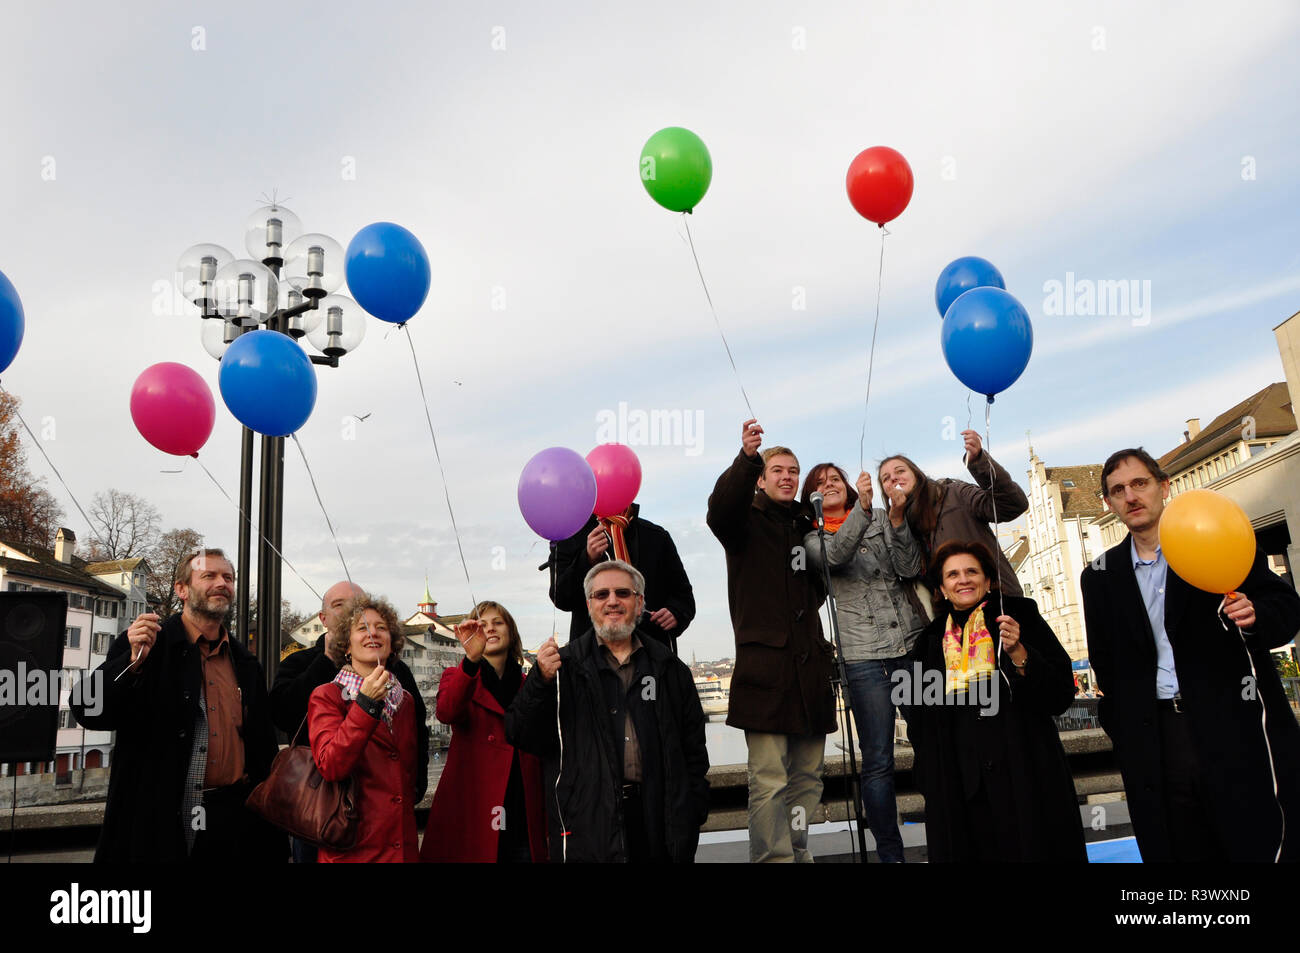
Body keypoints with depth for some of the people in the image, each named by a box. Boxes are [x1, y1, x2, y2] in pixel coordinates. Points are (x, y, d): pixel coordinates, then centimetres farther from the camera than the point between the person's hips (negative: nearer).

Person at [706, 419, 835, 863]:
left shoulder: (806, 527, 19)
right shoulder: (746, 522, 2)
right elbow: (720, 510, -23)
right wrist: (746, 457, -39)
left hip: (809, 665, 6)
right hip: (765, 664, -6)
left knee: (807, 777, 11)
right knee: (769, 780, -8)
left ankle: (797, 854, 22)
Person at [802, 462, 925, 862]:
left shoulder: (882, 520, 14)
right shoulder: (812, 538, 9)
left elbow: (910, 567, 2)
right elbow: (835, 555, -14)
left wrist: (897, 517, -11)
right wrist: (863, 506, -25)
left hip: (912, 644, 2)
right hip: (863, 654, -2)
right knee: (877, 761, -1)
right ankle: (890, 853, 9)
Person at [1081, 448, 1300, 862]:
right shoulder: (1100, 577, 10)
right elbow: (1104, 661, 15)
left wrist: (1254, 616, -20)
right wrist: (1122, 728, 10)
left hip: (1235, 723, -2)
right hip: (1159, 737, 2)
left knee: (1266, 846, -2)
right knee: (1184, 850, 5)